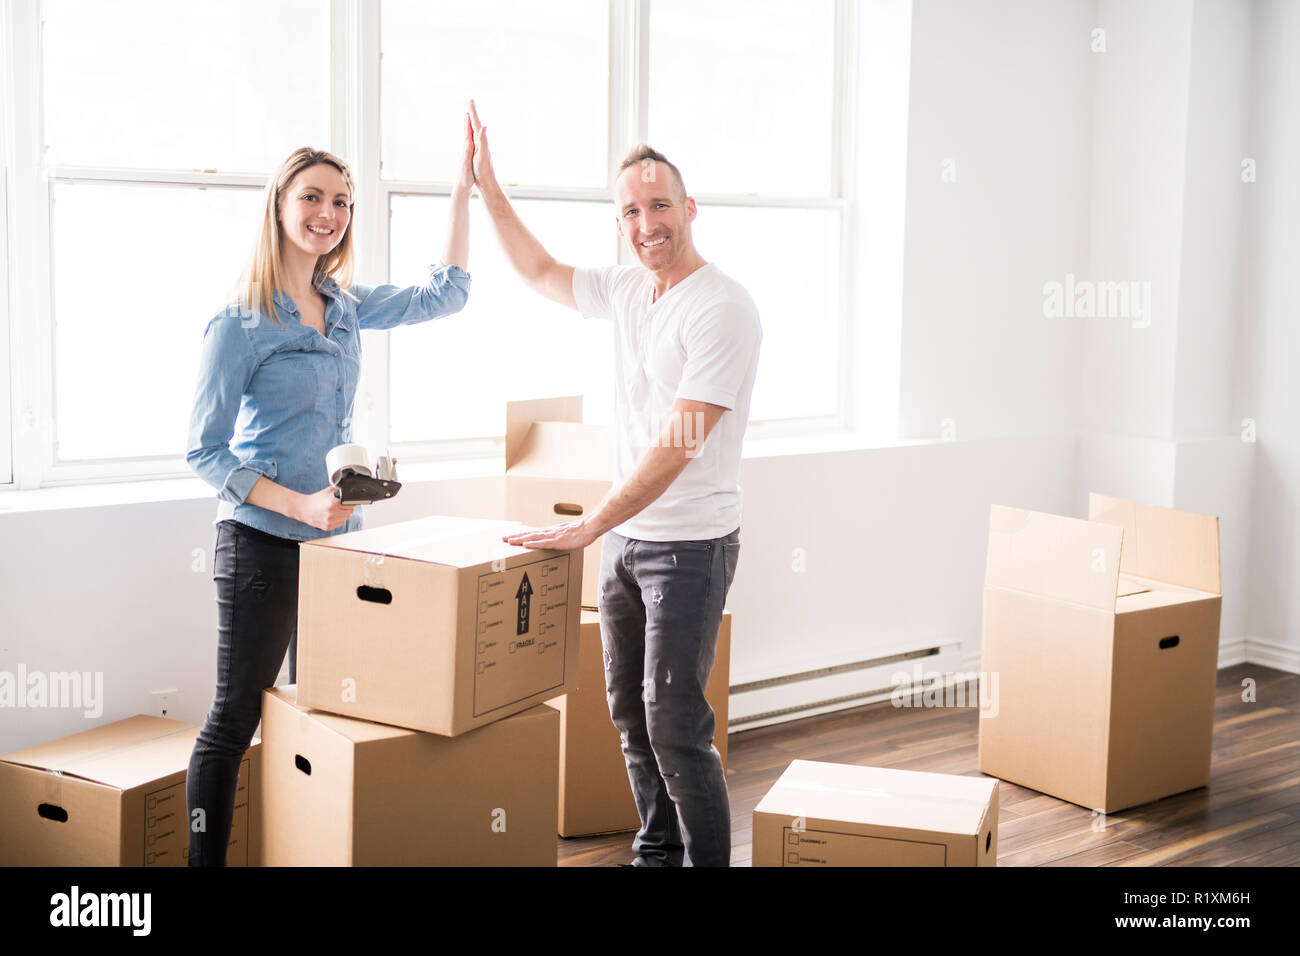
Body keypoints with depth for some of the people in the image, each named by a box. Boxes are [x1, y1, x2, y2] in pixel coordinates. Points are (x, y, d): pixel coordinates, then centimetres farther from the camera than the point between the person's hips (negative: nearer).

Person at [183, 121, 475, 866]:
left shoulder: (345, 306, 7)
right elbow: (205, 451, -11)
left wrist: (466, 188, 15)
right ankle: (205, 860, 11)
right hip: (263, 543, -7)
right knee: (236, 717, 0)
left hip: (336, 536, 7)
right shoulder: (241, 324, -12)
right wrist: (299, 505, -21)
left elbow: (446, 295, 20)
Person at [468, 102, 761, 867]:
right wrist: (488, 187, 23)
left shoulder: (723, 309, -17)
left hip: (690, 544, -8)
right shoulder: (628, 291, 9)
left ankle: (707, 859, 7)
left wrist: (589, 526, -24)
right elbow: (541, 272, 27)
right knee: (631, 710, 14)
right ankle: (658, 849, 28)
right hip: (626, 536, 8)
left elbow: (677, 444, -23)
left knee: (674, 719, -8)